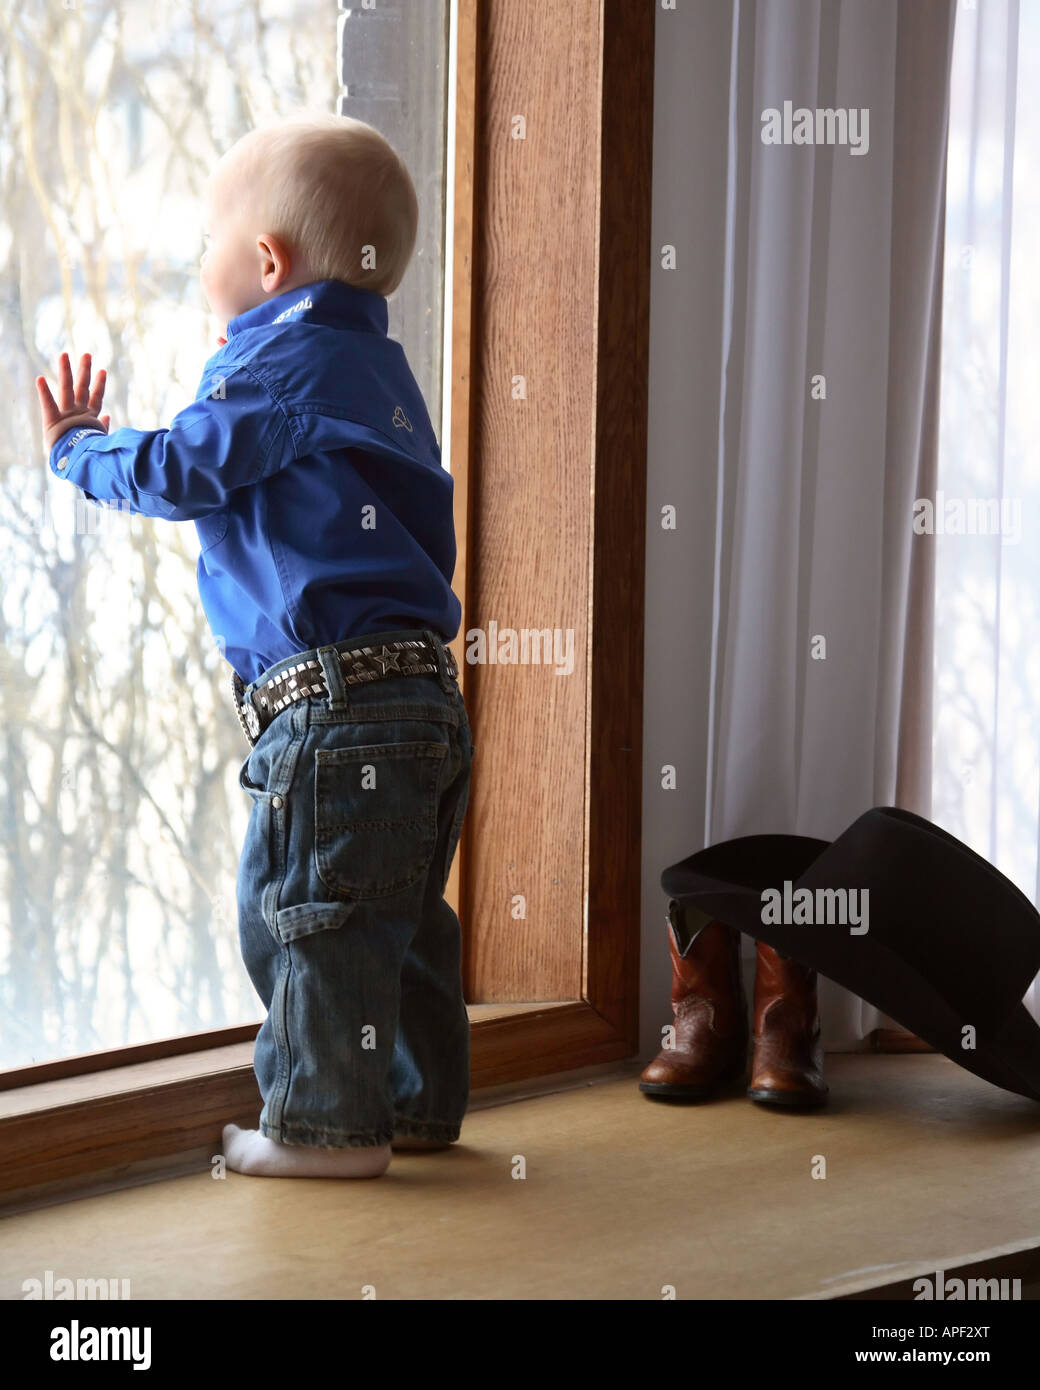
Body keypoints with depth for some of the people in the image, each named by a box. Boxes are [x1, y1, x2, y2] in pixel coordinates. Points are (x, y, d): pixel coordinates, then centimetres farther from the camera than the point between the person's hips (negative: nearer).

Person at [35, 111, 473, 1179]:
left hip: (335, 701, -10)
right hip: (423, 692, 10)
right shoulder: (370, 368, 20)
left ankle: (327, 1121, 2)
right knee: (402, 916, 16)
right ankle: (419, 1102, 24)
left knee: (310, 911, -3)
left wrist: (77, 449, 5)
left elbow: (179, 474, -11)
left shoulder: (281, 365, -9)